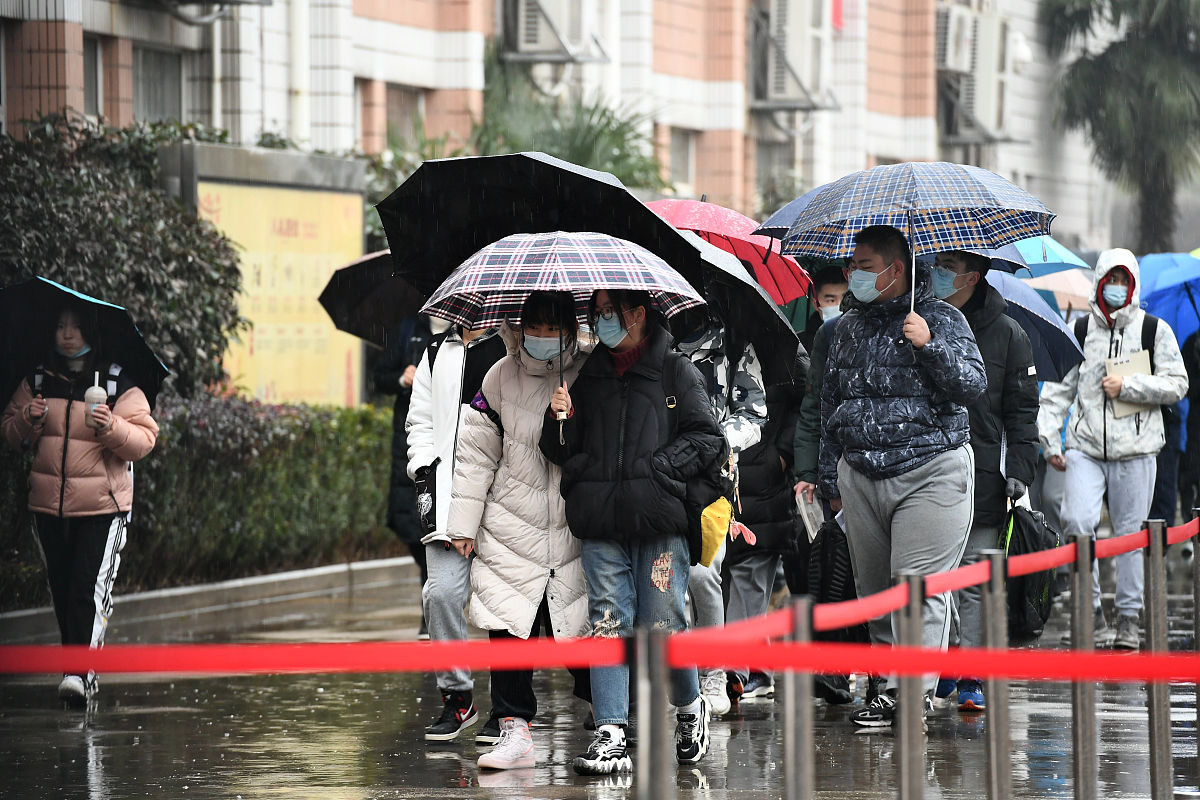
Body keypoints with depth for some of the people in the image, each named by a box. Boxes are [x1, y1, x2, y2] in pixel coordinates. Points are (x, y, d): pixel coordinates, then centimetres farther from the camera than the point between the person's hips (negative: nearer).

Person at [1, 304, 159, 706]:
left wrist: (111, 428, -23)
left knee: (90, 587, -12)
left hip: (101, 506, -4)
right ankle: (76, 660, 23)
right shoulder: (36, 382, 10)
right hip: (48, 504, 4)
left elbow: (144, 441, -4)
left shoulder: (119, 386, -1)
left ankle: (81, 673, -17)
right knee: (61, 588, 10)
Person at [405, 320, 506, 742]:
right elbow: (419, 420, 20)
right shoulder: (436, 354, 18)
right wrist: (425, 472, 5)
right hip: (447, 491, 4)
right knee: (442, 592, -7)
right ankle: (457, 697, 4)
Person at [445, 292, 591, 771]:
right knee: (508, 628, -4)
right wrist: (463, 522, 6)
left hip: (574, 532, -1)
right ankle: (514, 730, 1)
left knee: (579, 628, 1)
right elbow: (476, 453, 7)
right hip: (510, 533, 1)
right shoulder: (501, 378, 2)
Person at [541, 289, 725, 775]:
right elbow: (563, 452, 18)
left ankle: (689, 707, 20)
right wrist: (562, 421, -3)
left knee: (662, 625, -6)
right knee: (608, 623, -5)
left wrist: (656, 469, -9)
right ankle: (610, 737, -7)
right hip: (601, 522, 3)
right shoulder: (589, 377, 18)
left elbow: (707, 439, 1)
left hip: (659, 518, -3)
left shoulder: (675, 371, 6)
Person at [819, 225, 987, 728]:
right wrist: (830, 479, 19)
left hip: (931, 474, -6)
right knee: (873, 588, 6)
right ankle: (889, 684, 14)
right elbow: (830, 404, 20)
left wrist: (929, 345, -20)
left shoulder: (941, 319, -1)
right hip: (861, 474, 6)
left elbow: (973, 385, -7)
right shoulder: (848, 328, 15)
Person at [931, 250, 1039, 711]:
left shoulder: (1006, 334, 4)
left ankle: (971, 677, 1)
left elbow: (1022, 411, 5)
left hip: (983, 478, -2)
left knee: (974, 579, -3)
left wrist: (1019, 471, -4)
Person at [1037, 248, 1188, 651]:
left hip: (1135, 450, -1)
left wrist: (1127, 386, -9)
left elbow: (1176, 385, 3)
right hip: (1085, 447, 1)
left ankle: (1129, 619, 13)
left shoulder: (1154, 330, 6)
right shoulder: (1080, 331, 10)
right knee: (1077, 520, -18)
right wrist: (1050, 440, 2)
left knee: (1130, 533, 2)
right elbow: (1058, 388, 11)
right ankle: (1090, 605, -3)